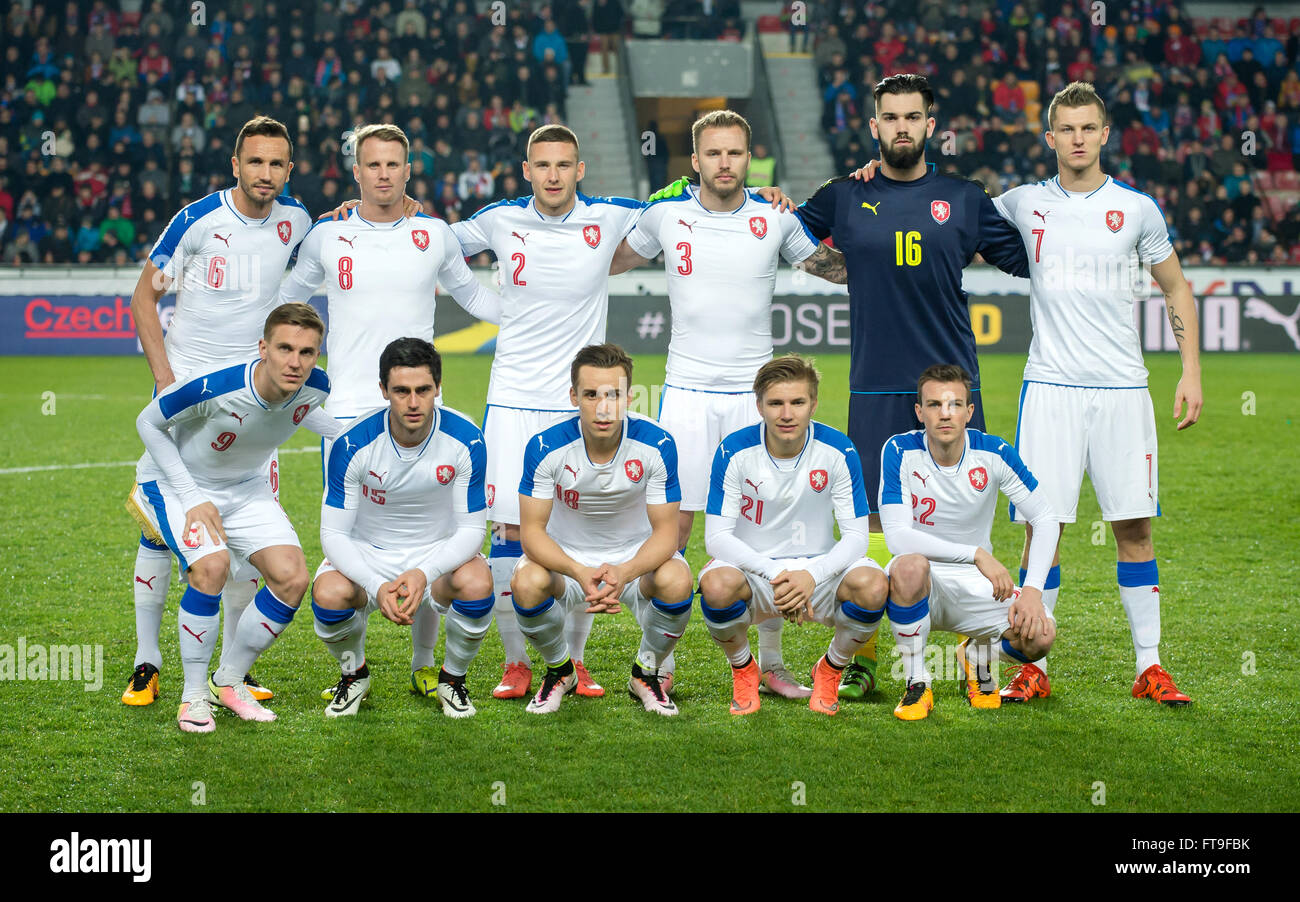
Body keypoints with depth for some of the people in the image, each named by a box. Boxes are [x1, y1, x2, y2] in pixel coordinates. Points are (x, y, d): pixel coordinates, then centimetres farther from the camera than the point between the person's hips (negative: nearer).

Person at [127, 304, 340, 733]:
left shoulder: (315, 388, -19)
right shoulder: (212, 388, -36)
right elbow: (149, 423, -18)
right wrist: (192, 500, -21)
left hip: (245, 487, 5)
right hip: (173, 483, -5)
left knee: (292, 578, -9)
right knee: (211, 565, -30)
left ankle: (228, 680, 11)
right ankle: (194, 694, -12)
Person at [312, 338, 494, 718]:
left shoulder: (465, 441, -19)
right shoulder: (353, 443, -20)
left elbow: (471, 528, -13)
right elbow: (334, 533, -16)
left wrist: (424, 574, -32)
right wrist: (377, 587, -33)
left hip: (440, 552, 0)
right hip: (366, 556, 0)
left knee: (476, 583, -33)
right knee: (329, 594, -32)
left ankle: (452, 679, -2)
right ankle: (354, 674, 3)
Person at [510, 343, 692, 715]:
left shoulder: (657, 445, -20)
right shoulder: (545, 448, -20)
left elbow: (665, 531, -17)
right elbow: (532, 531, -18)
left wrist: (624, 572, -39)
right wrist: (579, 573, -39)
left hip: (636, 556, 0)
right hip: (566, 556, 0)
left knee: (676, 582, -32)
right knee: (527, 583, -33)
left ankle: (646, 673, 0)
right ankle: (559, 670, 1)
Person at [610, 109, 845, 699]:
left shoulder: (776, 219, 2)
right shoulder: (665, 214, 2)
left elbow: (839, 268, 15)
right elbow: (612, 262, 19)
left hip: (755, 391, 1)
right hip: (687, 391, 0)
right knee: (674, 524, -4)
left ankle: (770, 664, 10)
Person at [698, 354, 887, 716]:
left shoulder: (838, 451, -10)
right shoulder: (735, 451, -12)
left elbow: (855, 537, -8)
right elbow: (717, 536, -13)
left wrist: (811, 576, -27)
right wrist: (775, 575, -26)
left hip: (817, 569, 1)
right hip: (754, 570, -1)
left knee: (872, 586, -31)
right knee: (716, 585, -36)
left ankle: (831, 670, 2)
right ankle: (743, 670, -1)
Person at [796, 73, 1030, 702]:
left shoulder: (964, 201, 8)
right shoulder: (844, 199, 7)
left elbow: (1031, 261, 14)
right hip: (874, 390, 0)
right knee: (873, 522, 2)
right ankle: (863, 659, 12)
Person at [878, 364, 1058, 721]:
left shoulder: (993, 453, -9)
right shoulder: (900, 451, -15)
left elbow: (1044, 519, -3)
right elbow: (897, 536, -23)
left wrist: (1032, 590, -16)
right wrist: (977, 554, -30)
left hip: (976, 585, 2)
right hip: (920, 584, -2)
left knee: (1040, 635, -25)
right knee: (909, 566, -39)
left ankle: (979, 653, 13)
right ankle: (917, 685, -17)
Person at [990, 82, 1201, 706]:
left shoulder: (1137, 208, 4)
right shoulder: (1023, 204, 5)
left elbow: (1176, 289, 12)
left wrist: (1191, 374, 4)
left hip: (1122, 388, 0)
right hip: (1050, 388, 0)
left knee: (1134, 525, 0)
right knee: (1042, 525, -3)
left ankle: (1149, 667, 8)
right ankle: (1033, 668, 6)